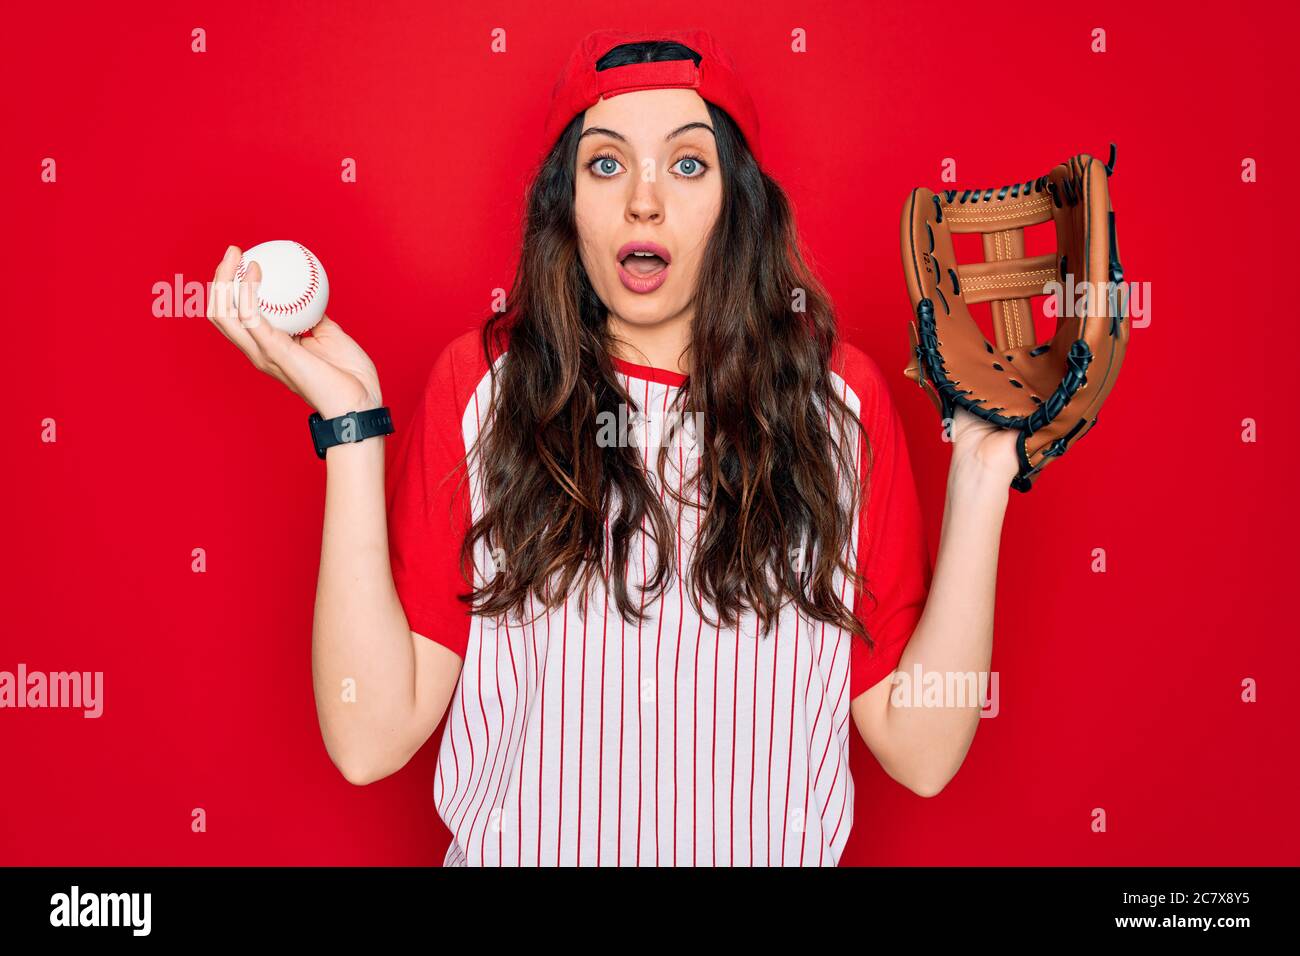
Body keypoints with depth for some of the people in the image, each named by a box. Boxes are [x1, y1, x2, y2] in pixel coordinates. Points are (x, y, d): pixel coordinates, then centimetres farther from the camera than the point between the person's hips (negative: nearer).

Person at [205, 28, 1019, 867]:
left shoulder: (838, 395, -8)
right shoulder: (480, 386, -11)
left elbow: (921, 752, -12)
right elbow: (371, 740, -18)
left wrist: (981, 471, -18)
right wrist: (352, 420, -22)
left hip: (769, 848, 1)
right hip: (523, 847, 0)